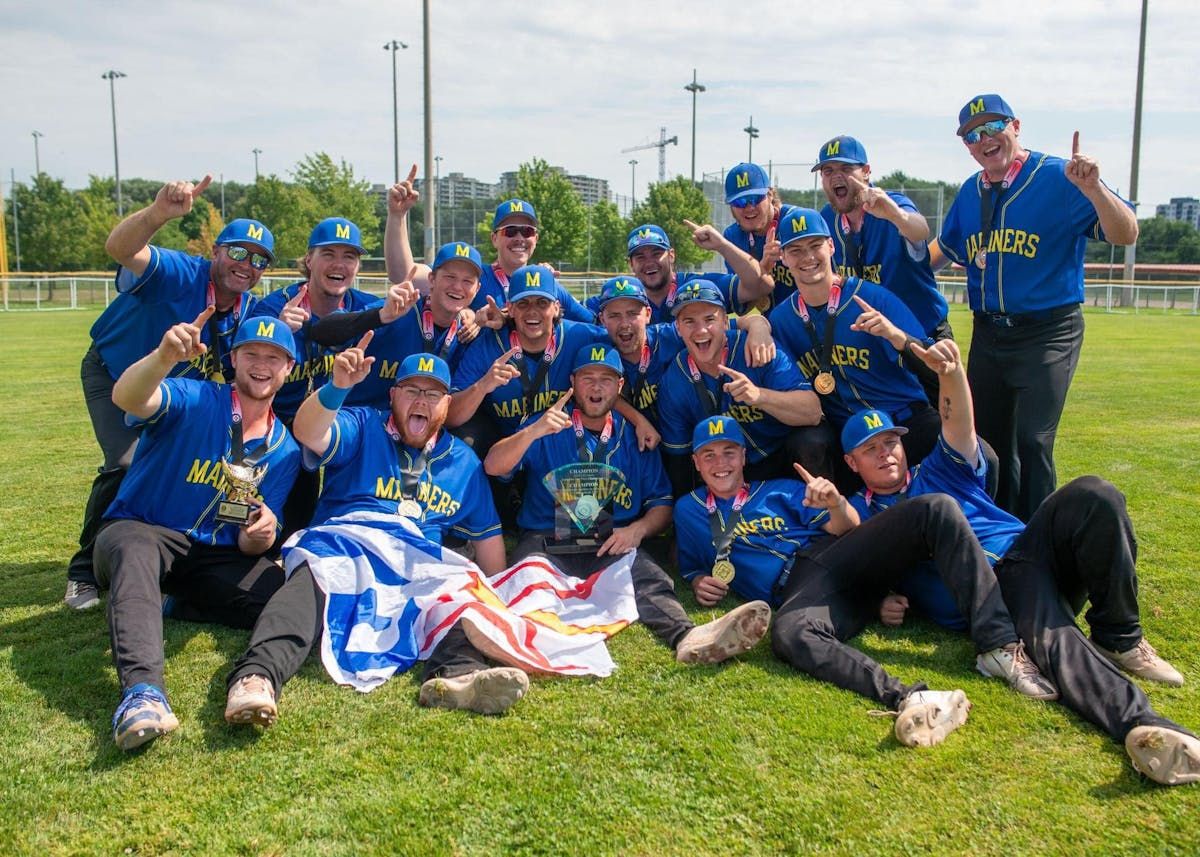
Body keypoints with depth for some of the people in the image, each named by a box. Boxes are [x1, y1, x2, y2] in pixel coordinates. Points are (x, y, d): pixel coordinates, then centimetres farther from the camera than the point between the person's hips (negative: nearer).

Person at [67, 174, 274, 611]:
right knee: (129, 463, -23)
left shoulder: (249, 313, -12)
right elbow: (120, 248, -52)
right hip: (113, 373, -6)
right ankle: (86, 572, -5)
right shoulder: (179, 274, -30)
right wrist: (158, 213, -72)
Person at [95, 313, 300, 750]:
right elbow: (127, 398, -30)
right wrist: (165, 356, -52)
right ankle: (142, 690, -56)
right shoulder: (194, 400, -6)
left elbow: (250, 542, 7)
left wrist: (262, 535, -19)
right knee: (133, 548, -40)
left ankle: (171, 606, -8)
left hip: (214, 556, 4)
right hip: (141, 532, -4)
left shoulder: (283, 448, 6)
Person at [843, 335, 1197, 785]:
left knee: (1093, 495, -24)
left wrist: (951, 373, -19)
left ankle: (1119, 639, -16)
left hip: (1024, 547, 4)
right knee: (1049, 639, -36)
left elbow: (958, 424, 3)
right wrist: (882, 600, -13)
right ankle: (1142, 724, -57)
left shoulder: (939, 472, 23)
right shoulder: (858, 515, 21)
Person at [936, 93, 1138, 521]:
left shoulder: (1059, 178, -9)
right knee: (986, 439, 14)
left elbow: (1126, 234, -15)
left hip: (1047, 333, -6)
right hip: (988, 333, 6)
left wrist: (1092, 188, -32)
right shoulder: (970, 192, 9)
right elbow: (941, 251, 22)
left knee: (1032, 442, -12)